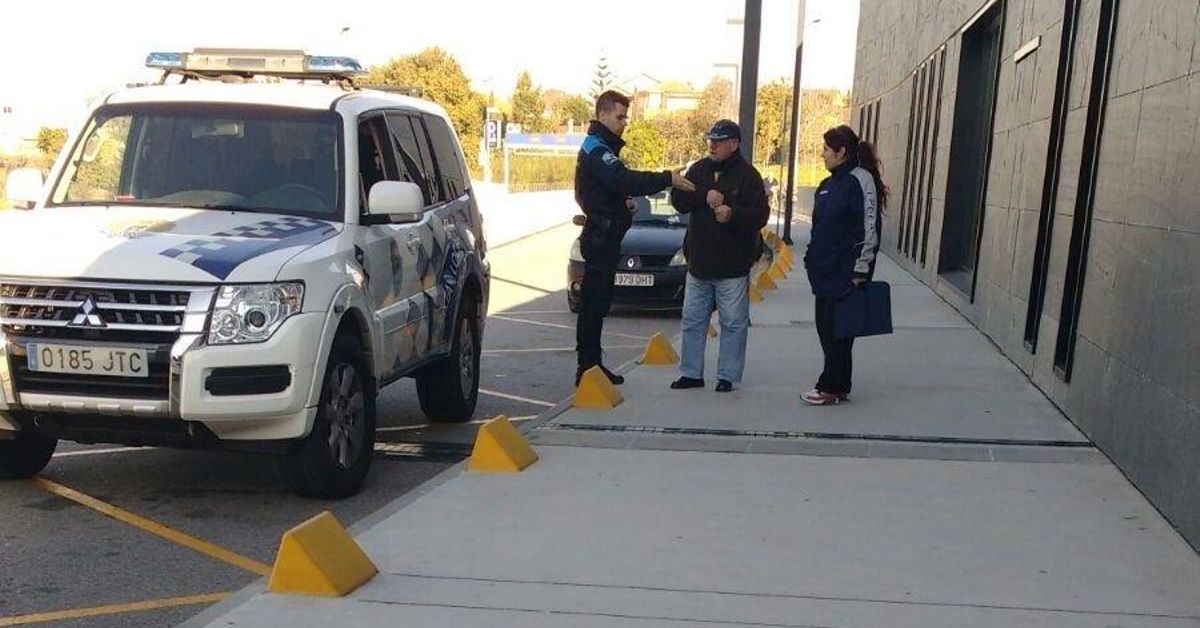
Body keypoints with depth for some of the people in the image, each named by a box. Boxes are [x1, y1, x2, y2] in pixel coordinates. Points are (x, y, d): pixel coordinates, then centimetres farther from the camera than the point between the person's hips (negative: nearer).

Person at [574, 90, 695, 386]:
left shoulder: (601, 147, 20)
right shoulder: (596, 149, -14)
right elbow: (624, 180, -29)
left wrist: (623, 202, 6)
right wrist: (667, 179, -29)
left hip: (603, 235, 10)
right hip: (601, 236, -10)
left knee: (597, 302, 13)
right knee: (594, 302, -7)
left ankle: (592, 364, 19)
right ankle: (588, 367, -3)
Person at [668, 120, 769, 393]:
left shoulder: (748, 175, -6)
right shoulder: (699, 170, 8)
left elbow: (759, 216, -11)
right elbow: (678, 200, 0)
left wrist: (733, 214, -28)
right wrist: (704, 196, -16)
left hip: (732, 266, -5)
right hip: (699, 262, 5)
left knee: (733, 323, 2)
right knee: (692, 320, 10)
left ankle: (727, 376, 12)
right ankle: (691, 373, 21)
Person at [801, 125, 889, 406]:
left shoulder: (860, 180, -12)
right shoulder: (828, 184, 15)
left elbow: (869, 228, -17)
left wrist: (860, 270, -18)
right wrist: (812, 259, 19)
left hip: (845, 274, -9)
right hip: (825, 272, 9)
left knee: (837, 331, -2)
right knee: (825, 327, 11)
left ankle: (833, 388, 8)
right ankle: (835, 385, 21)